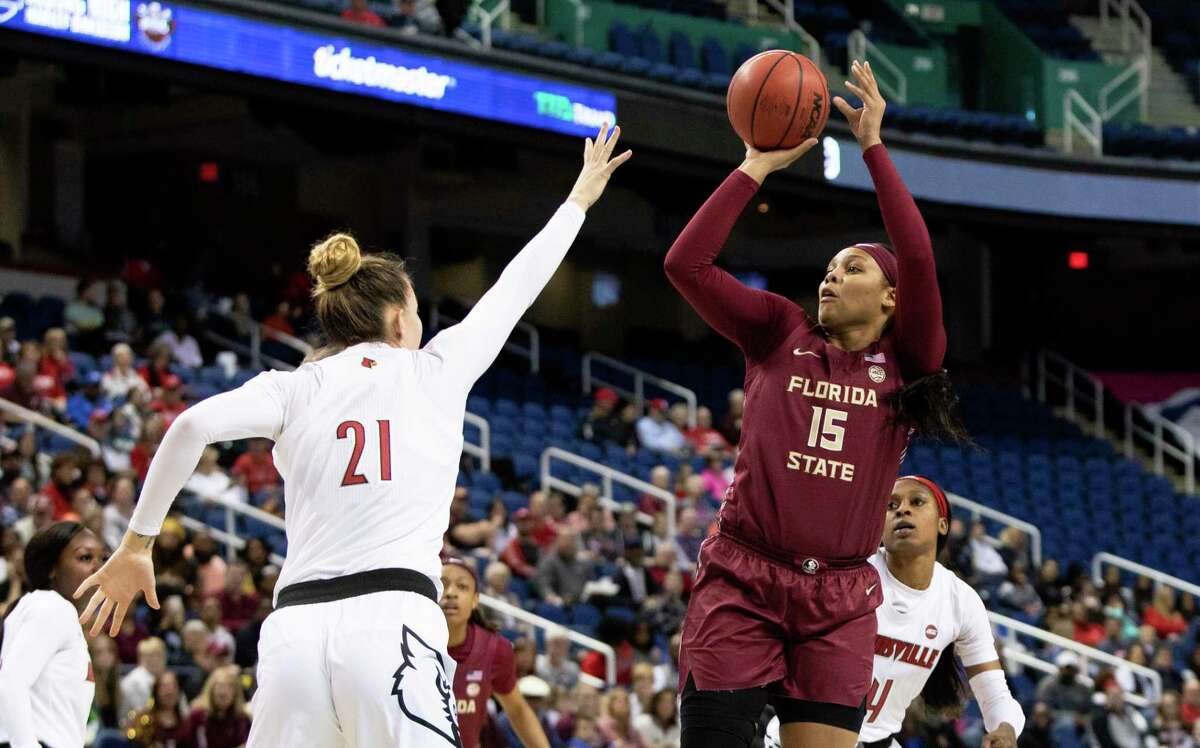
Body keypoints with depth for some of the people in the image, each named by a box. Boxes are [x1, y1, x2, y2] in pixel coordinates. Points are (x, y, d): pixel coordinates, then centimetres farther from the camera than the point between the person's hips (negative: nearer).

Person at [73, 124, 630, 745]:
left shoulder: (297, 389, 14)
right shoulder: (434, 372, 14)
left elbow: (193, 426, -3)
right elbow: (516, 288, 28)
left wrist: (137, 542, 5)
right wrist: (580, 198, 43)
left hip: (296, 628, 3)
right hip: (393, 621, -3)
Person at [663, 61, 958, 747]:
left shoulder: (904, 362, 6)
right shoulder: (781, 336, 9)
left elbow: (920, 260, -11)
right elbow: (685, 264, -1)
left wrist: (873, 147, -8)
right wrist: (758, 167, 0)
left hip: (839, 603, 0)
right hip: (742, 583, 0)